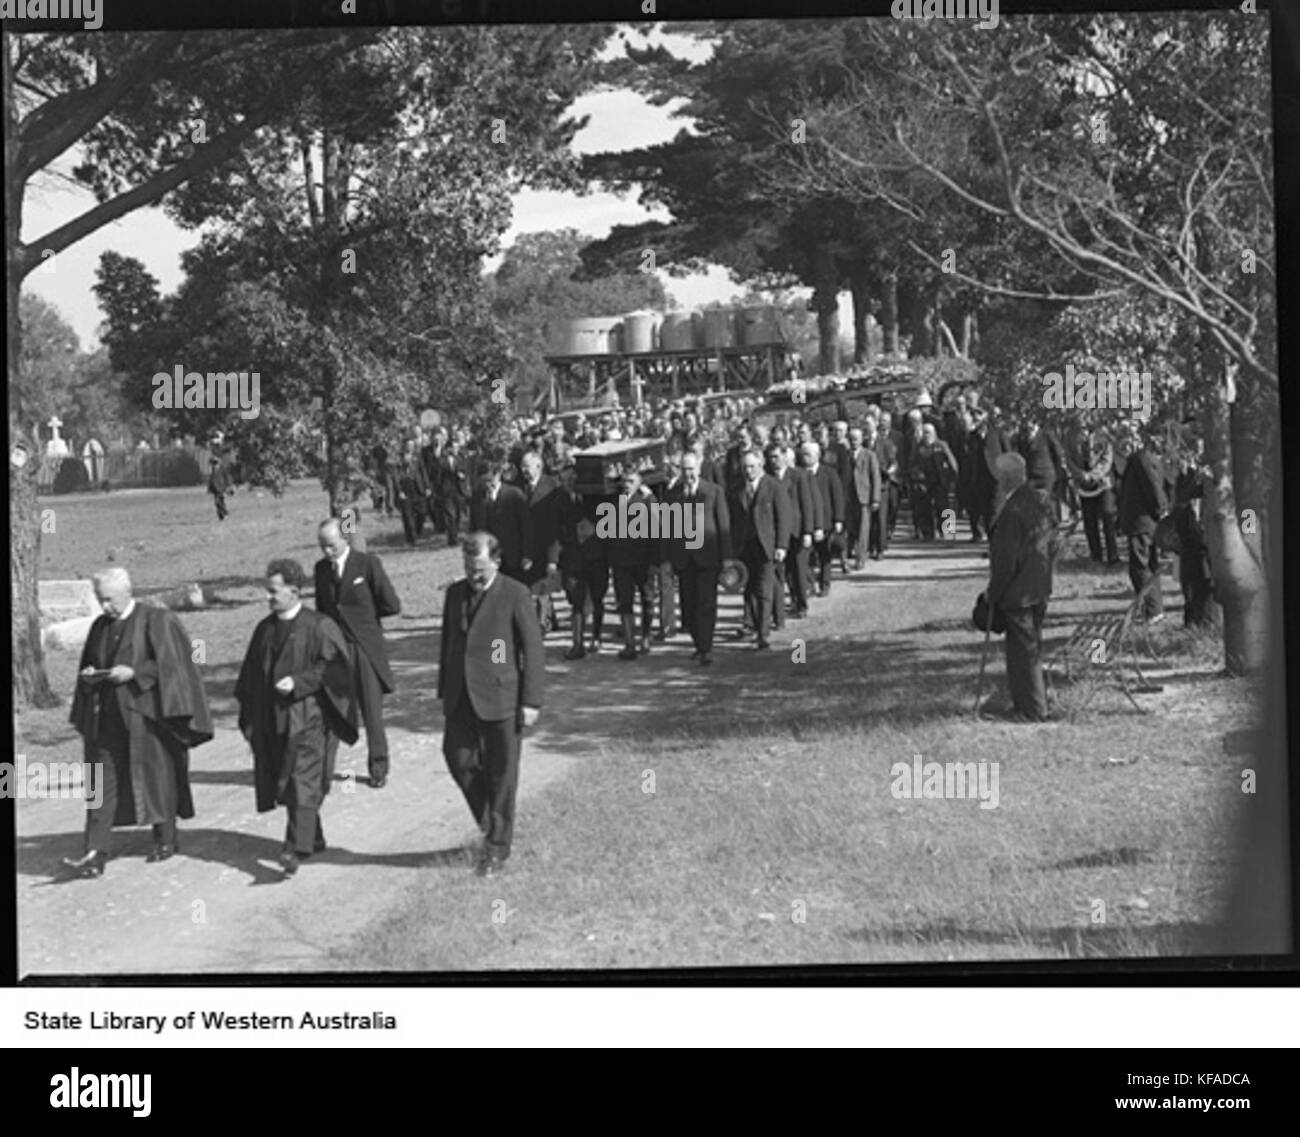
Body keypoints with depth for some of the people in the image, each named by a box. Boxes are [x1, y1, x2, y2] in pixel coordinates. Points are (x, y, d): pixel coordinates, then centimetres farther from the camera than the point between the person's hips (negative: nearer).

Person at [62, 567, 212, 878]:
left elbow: (170, 664, -11)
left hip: (144, 715, -5)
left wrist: (134, 673, -21)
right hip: (107, 717, 5)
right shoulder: (100, 626, 11)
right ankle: (95, 855, -8)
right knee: (102, 784, -3)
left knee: (156, 777, 8)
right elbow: (88, 665, 19)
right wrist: (88, 675, -4)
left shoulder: (157, 621, -7)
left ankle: (166, 840, 27)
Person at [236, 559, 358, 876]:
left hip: (309, 716, -7)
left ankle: (296, 849, -20)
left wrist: (298, 681, -19)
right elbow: (251, 676, 16)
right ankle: (314, 840, 27)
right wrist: (249, 716, 12)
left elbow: (334, 667, -11)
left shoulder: (319, 627, -8)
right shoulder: (265, 629, 11)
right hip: (273, 719, 7)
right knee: (285, 783, 12)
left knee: (303, 783, -13)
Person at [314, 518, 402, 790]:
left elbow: (392, 605, -5)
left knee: (372, 713, 3)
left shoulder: (368, 564, -5)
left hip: (364, 648, -3)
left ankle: (378, 770, 16)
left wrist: (363, 614, 1)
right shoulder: (321, 568, 9)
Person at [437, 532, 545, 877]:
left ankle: (497, 847, 13)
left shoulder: (515, 595, -8)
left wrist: (531, 701, -10)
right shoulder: (455, 593, 9)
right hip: (461, 698, 5)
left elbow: (533, 650, -7)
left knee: (501, 774, 2)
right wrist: (444, 693, 15)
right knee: (458, 759, 0)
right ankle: (489, 821, 24)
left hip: (500, 697, -5)